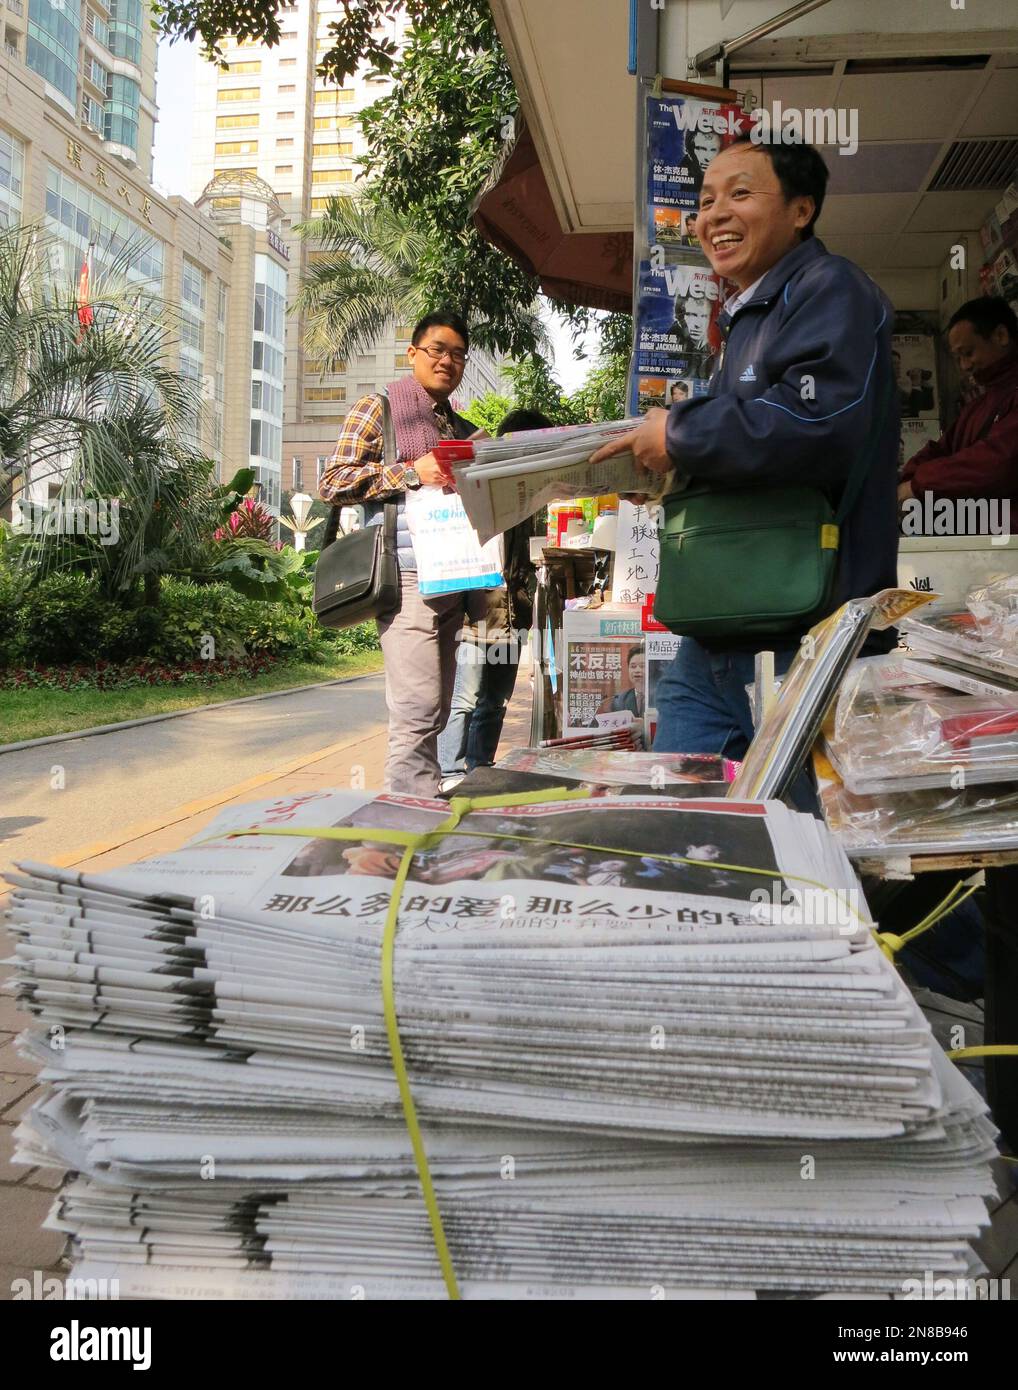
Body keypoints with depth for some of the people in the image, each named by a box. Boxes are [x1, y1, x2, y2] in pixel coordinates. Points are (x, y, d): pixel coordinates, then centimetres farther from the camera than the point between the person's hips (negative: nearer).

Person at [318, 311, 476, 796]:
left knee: (435, 709, 10)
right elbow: (332, 483, -5)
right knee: (418, 709, -14)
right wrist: (412, 472, -13)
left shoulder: (465, 430, 23)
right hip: (408, 577, -7)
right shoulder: (378, 408, 4)